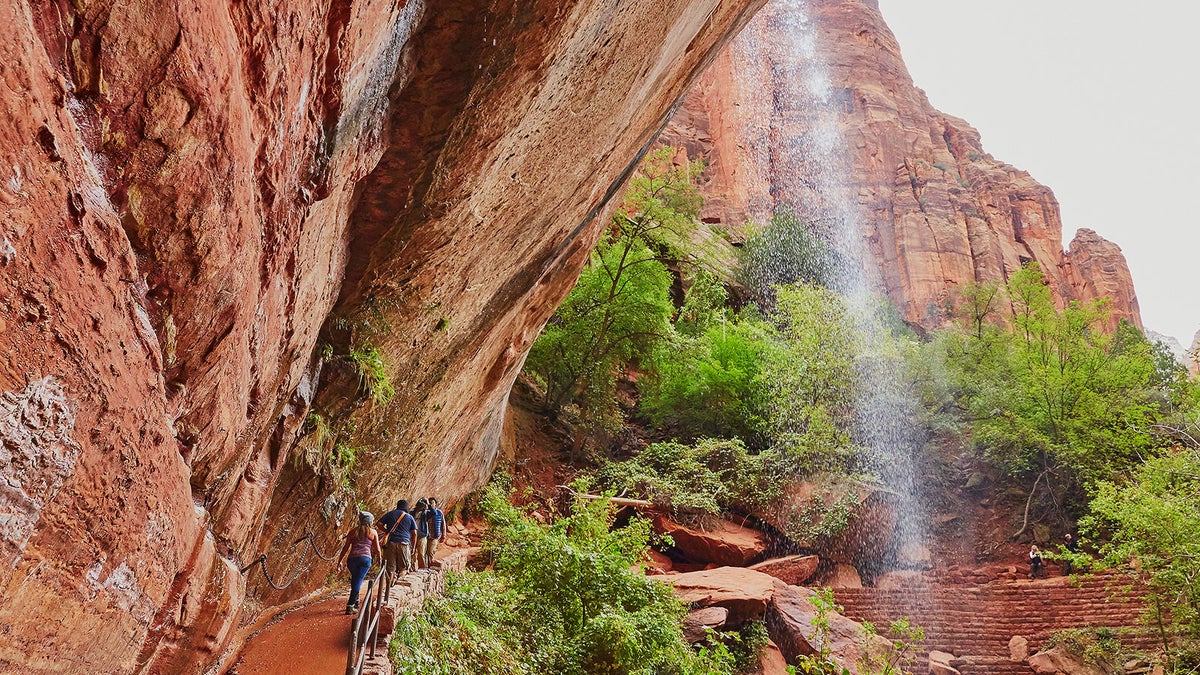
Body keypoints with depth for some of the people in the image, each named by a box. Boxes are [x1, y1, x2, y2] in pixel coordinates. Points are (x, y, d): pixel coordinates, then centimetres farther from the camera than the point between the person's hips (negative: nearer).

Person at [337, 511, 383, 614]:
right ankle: (350, 606, -15)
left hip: (352, 559, 3)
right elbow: (377, 550, 11)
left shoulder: (353, 532, 15)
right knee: (358, 582, -7)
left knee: (355, 580, 23)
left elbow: (346, 547, 10)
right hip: (365, 559, -2)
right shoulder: (373, 532, 10)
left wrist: (340, 561, 15)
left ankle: (355, 602, 25)